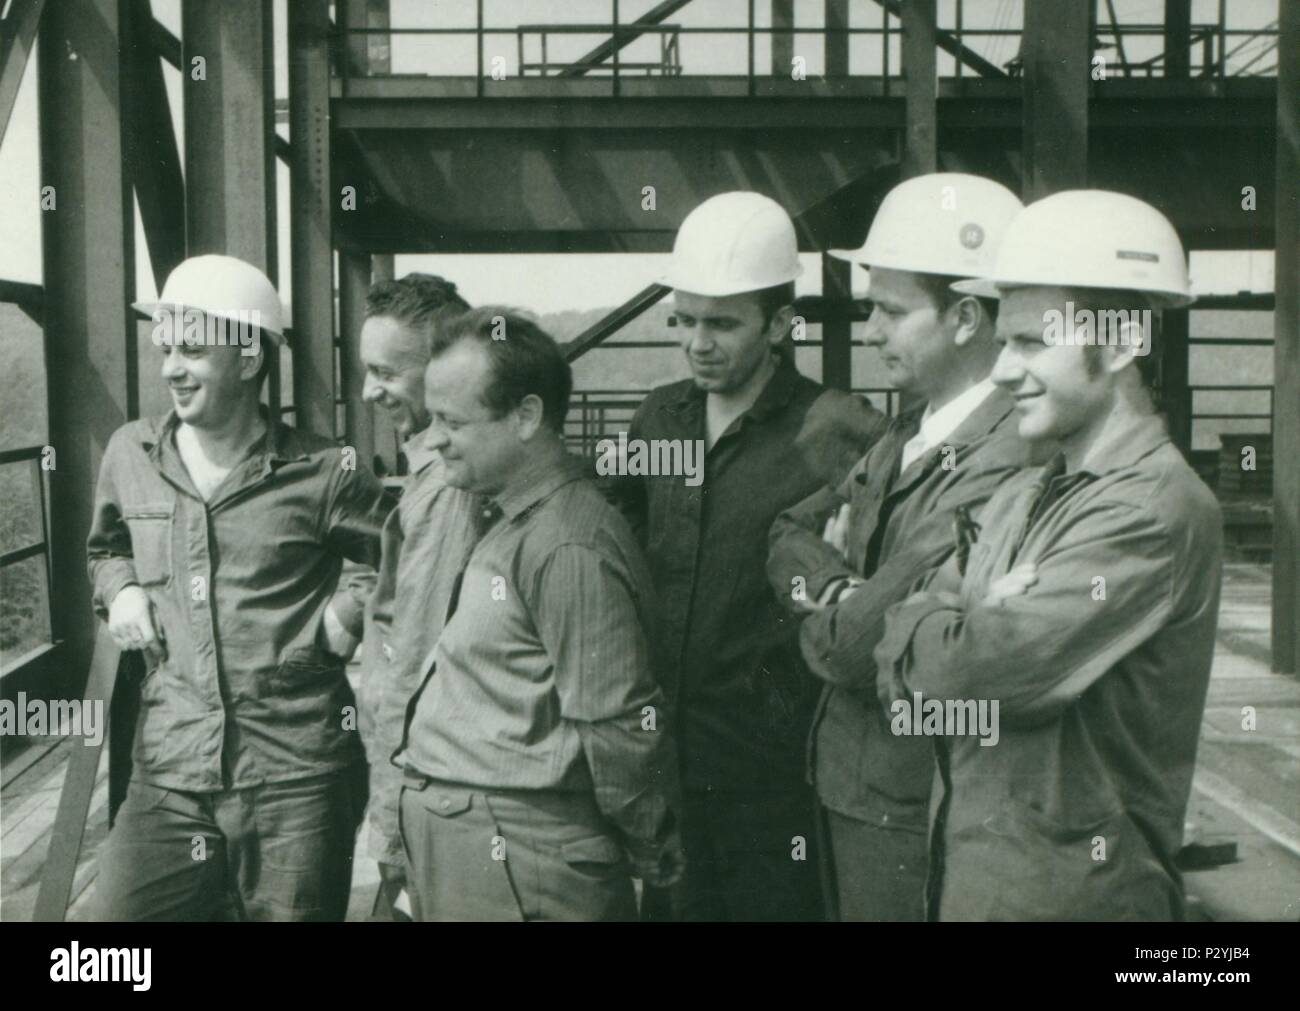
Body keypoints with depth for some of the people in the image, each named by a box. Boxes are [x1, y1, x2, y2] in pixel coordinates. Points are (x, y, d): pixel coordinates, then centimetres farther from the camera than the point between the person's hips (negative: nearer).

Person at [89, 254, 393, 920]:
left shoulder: (323, 473, -5)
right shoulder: (130, 453, 7)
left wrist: (355, 605, -9)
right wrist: (119, 589, 8)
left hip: (296, 773, -3)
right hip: (168, 771, 3)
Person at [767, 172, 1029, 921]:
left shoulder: (1002, 466, -26)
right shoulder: (913, 431, 6)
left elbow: (858, 643, -28)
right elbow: (792, 531, 9)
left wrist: (821, 618, -6)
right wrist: (837, 590, -12)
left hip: (915, 810, -8)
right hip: (853, 783, 9)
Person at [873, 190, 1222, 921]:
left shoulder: (1160, 511, -19)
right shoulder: (1021, 498, 7)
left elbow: (973, 670, -25)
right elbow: (907, 682, 5)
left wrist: (913, 624, -6)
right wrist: (938, 626, -15)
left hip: (1068, 886, -7)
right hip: (968, 864, 7)